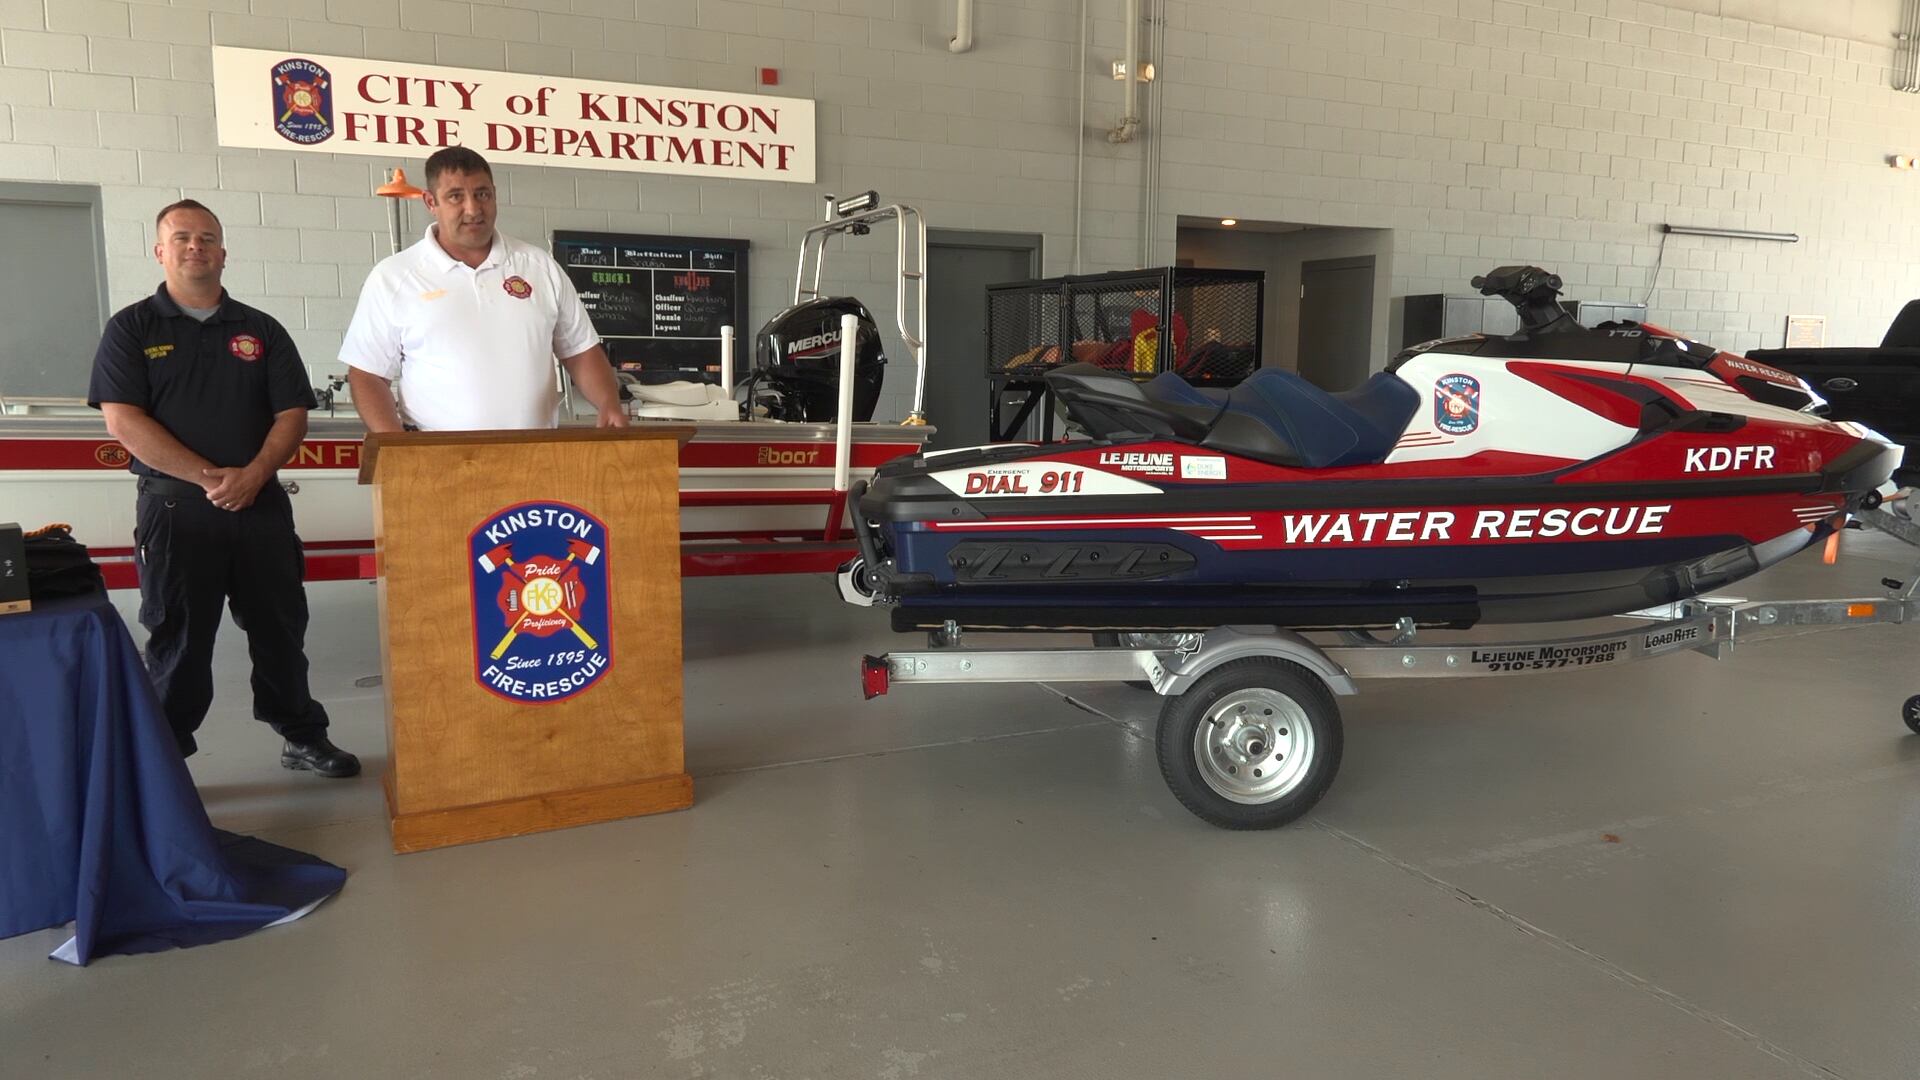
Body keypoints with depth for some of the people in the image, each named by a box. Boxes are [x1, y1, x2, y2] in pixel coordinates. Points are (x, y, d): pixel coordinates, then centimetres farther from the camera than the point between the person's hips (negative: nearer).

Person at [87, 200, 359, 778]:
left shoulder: (262, 330, 11)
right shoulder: (132, 329, 3)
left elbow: (292, 414, 4)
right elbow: (123, 421, -7)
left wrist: (252, 476, -13)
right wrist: (209, 478, -15)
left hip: (261, 506, 2)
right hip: (175, 508, -2)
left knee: (282, 627, 9)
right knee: (178, 641, 4)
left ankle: (303, 736, 23)